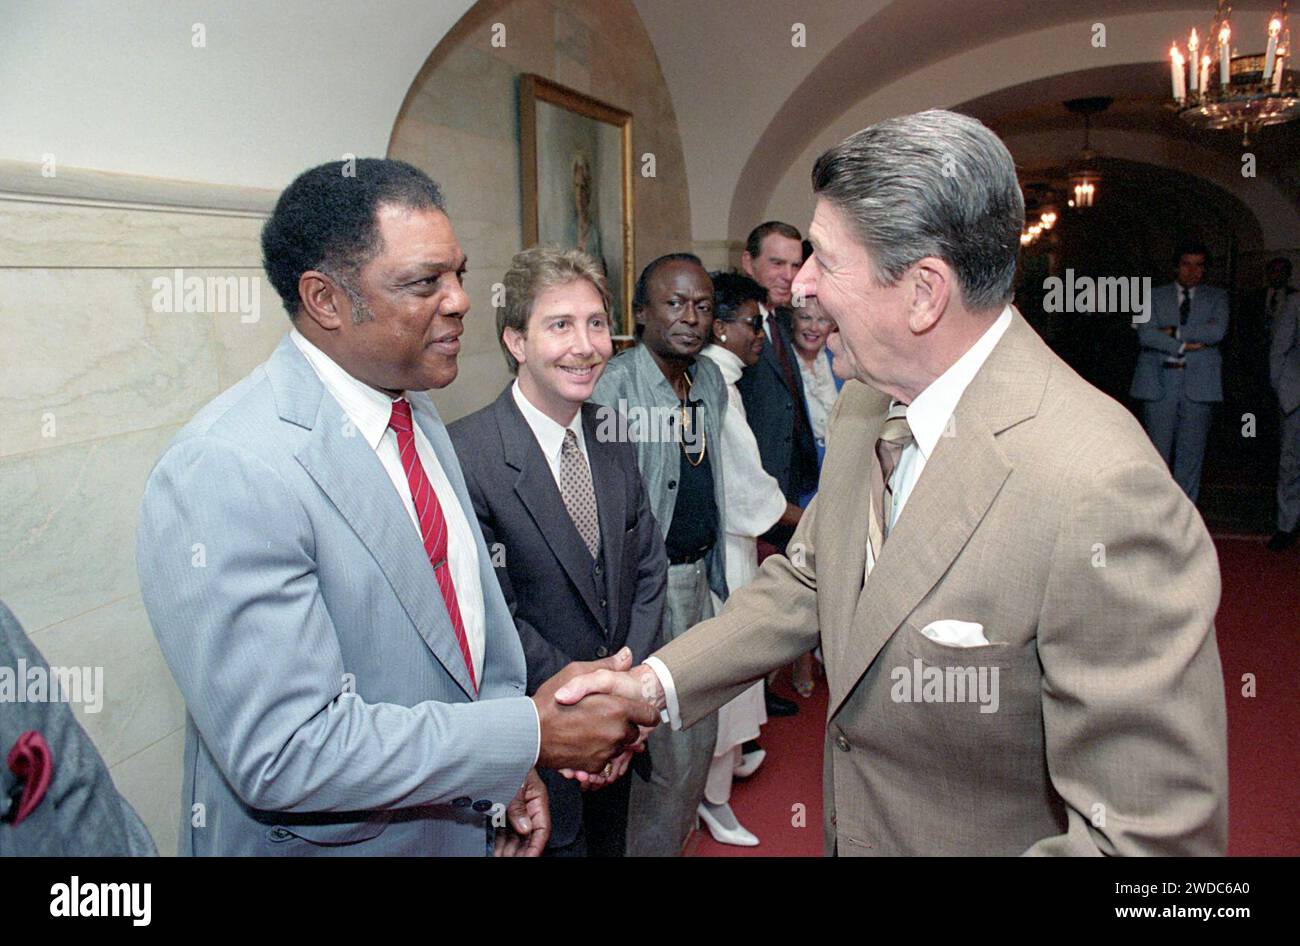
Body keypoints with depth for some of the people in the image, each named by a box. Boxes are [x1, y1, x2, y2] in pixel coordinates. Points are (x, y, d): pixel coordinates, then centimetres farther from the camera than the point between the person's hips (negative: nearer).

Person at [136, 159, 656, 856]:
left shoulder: (418, 414, 1)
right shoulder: (223, 473, -25)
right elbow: (284, 756, -27)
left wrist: (509, 772, -1)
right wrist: (529, 733, -24)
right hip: (324, 838, -6)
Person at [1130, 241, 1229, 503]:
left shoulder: (1217, 297, 13)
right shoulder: (1154, 295, 11)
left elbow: (1217, 332, -7)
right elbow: (1146, 335, -5)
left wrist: (1173, 331, -9)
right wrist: (1185, 346, -10)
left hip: (1198, 383, 1)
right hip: (1159, 381, -1)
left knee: (1191, 452, 2)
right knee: (1157, 450, -1)